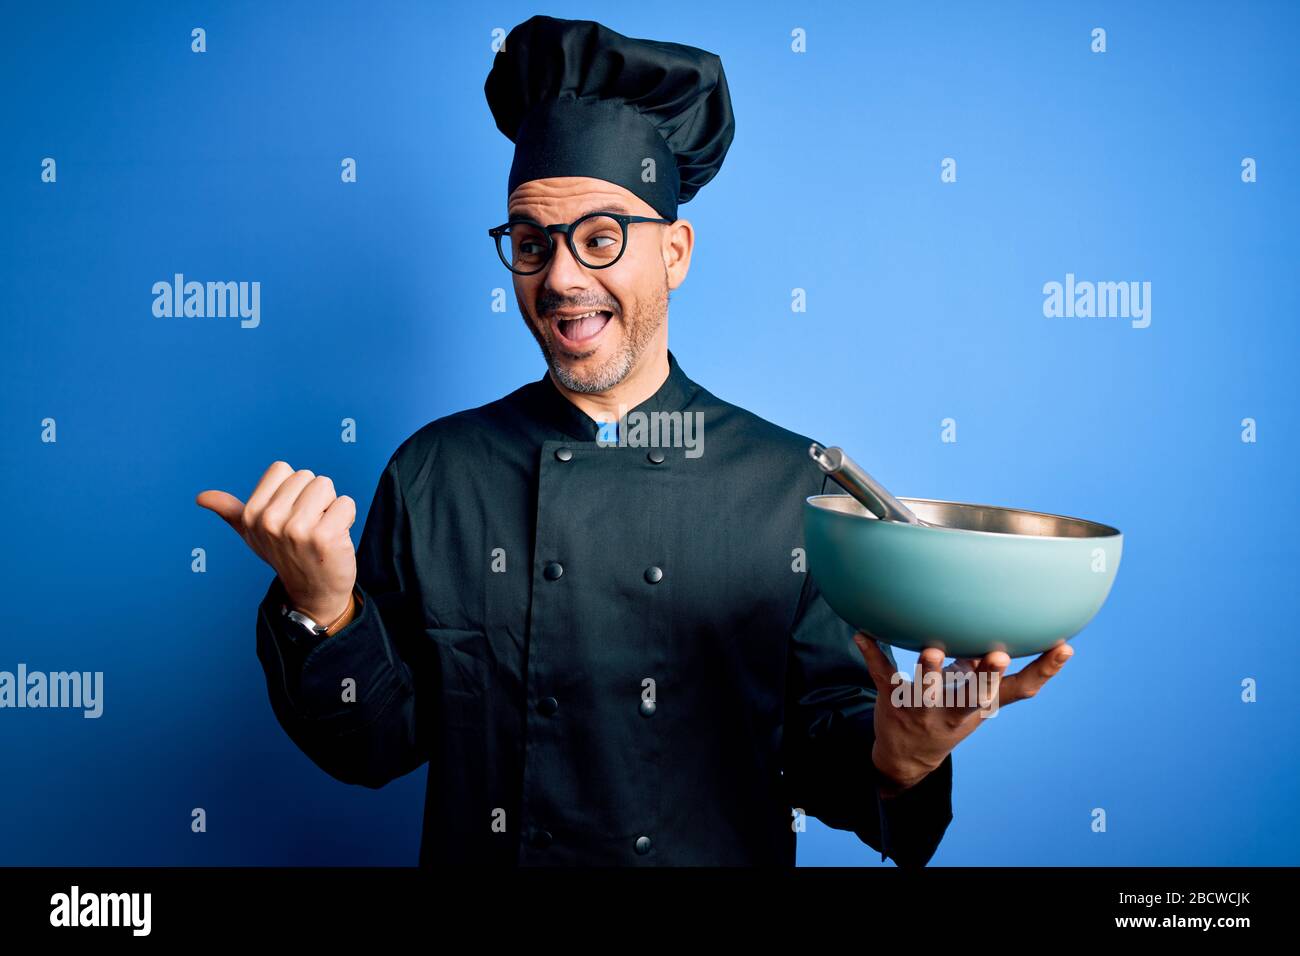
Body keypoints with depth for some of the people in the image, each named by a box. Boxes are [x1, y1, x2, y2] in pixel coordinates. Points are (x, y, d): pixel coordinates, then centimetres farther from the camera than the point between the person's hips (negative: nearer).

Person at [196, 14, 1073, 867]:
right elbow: (377, 747, -4)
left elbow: (819, 744, -5)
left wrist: (892, 759, -23)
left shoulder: (795, 487, -8)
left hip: (729, 853, 1)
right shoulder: (434, 474, -6)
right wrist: (320, 609, -19)